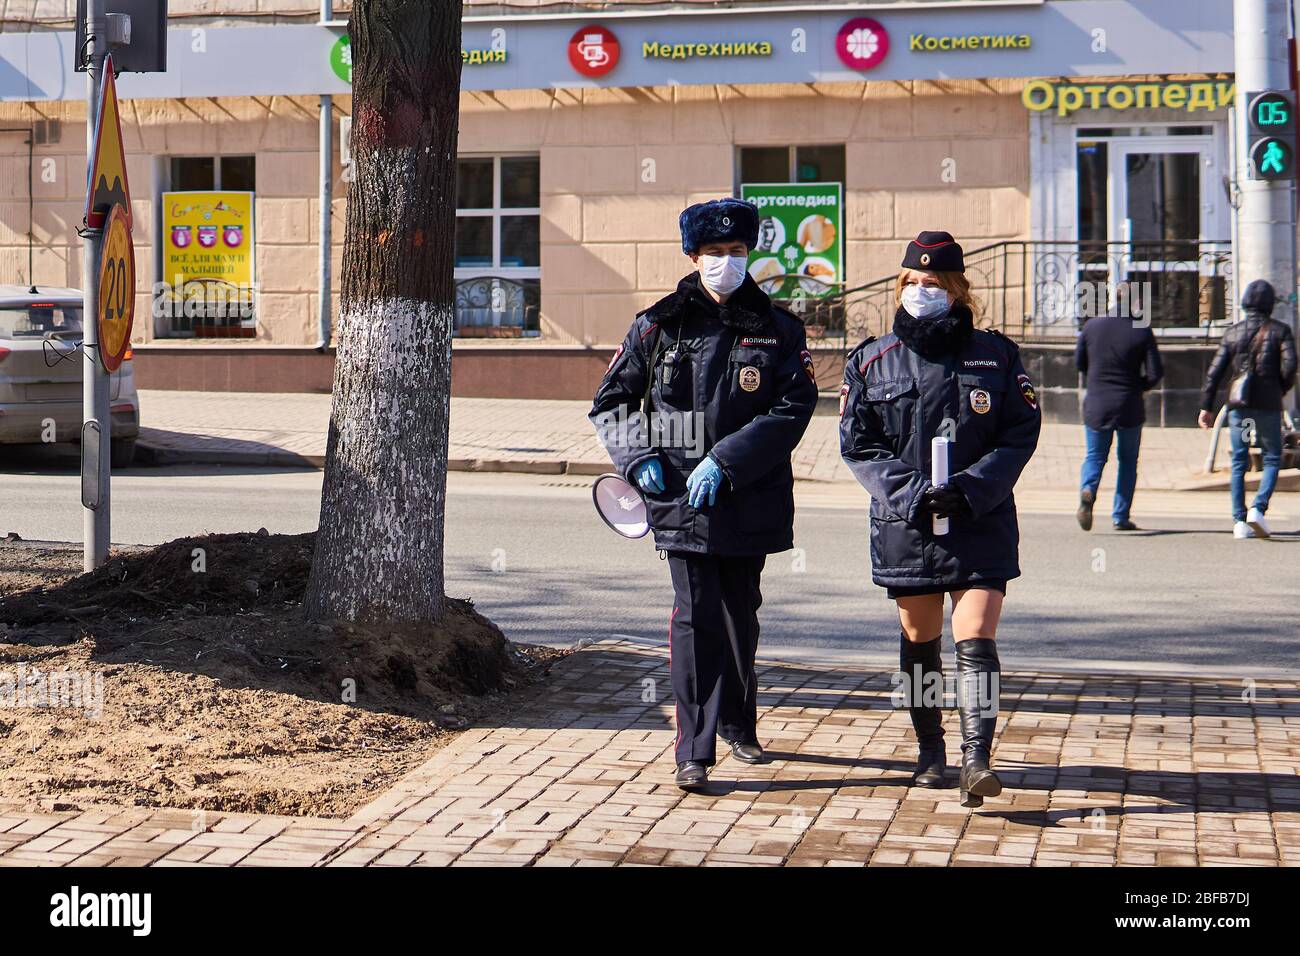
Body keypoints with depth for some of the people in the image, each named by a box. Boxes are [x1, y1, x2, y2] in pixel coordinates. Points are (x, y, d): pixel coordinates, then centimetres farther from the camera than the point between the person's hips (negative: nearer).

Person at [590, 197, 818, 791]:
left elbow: (794, 408, -7)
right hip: (679, 499, -1)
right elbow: (610, 402, 11)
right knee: (696, 617, -9)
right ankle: (695, 750, -6)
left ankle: (737, 724, 36)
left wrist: (724, 461, -17)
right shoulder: (659, 325, 4)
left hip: (749, 501, 2)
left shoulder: (778, 330, 4)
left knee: (740, 614, 16)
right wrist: (639, 459, -6)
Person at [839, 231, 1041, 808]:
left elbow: (1022, 433, 0)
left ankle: (977, 758, -15)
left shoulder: (996, 355, 3)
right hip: (905, 523, 2)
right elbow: (857, 444, 1)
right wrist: (912, 492, -13)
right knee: (919, 639, 12)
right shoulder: (872, 362, 5)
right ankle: (929, 749, 29)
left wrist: (969, 490, -13)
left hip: (981, 524, -2)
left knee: (976, 637, -12)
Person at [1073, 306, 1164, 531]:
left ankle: (1087, 489, -19)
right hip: (1129, 407, -1)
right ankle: (1120, 517, 12)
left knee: (1094, 456, 12)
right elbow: (1155, 373, -9)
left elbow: (1079, 363, 8)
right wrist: (1137, 386, 11)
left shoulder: (1091, 326, -2)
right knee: (1128, 460, 13)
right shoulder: (1142, 331, -9)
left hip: (1096, 405, 1)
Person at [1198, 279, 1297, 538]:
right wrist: (1280, 390, 8)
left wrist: (1206, 406, 7)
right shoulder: (1280, 331, 0)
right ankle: (1258, 508, -13)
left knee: (1238, 463, 7)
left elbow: (1215, 371, 4)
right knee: (1272, 459, 8)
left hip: (1238, 404, 2)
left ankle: (1239, 521, 2)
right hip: (1268, 405, -2)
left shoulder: (1233, 332, 7)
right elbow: (1289, 366, -11)